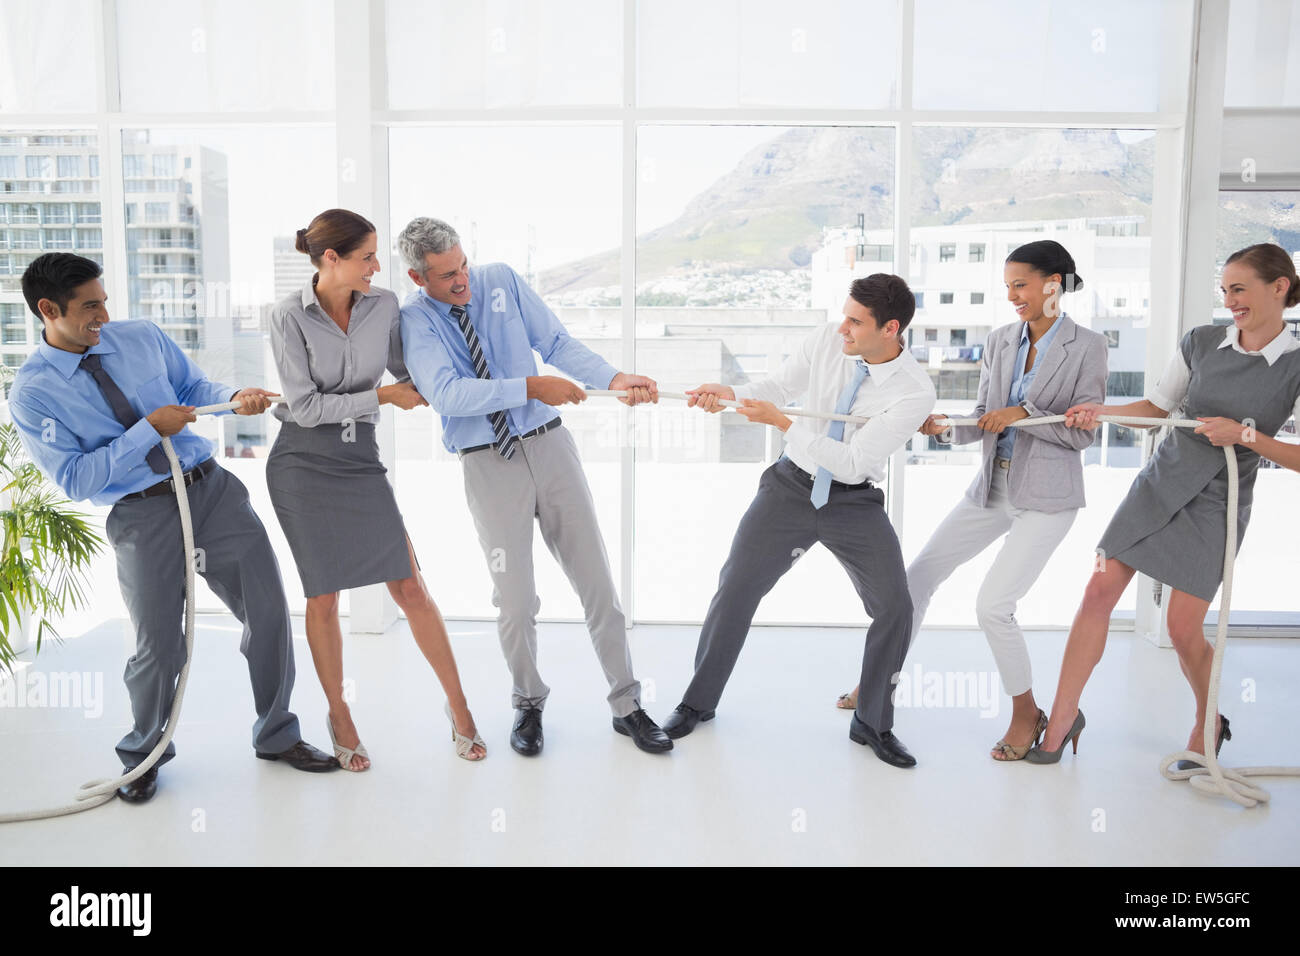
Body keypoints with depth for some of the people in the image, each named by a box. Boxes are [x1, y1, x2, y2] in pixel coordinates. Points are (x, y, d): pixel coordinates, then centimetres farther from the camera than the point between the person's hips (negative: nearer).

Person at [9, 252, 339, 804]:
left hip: (212, 488, 4)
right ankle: (143, 754, 31)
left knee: (269, 609, 2)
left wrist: (234, 399, -6)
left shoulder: (143, 338, 7)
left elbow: (194, 388, 16)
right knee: (159, 649, -1)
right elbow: (75, 480, -10)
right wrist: (149, 429, -14)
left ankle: (276, 736, 23)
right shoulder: (31, 396, -4)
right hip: (142, 514, -3)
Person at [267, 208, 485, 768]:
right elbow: (305, 406, -12)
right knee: (323, 596, 6)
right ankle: (339, 716, 26)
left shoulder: (384, 306, -1)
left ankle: (458, 705, 13)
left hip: (360, 460, 2)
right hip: (302, 464, -2)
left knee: (409, 587, -1)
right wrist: (380, 396, -13)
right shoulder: (289, 317, -10)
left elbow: (411, 375, 12)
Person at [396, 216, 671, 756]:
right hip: (487, 463, -2)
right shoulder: (414, 319, -5)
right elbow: (446, 393, -19)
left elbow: (557, 344, 1)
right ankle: (528, 704, 29)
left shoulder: (502, 280, 5)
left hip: (548, 443, 3)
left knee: (596, 582, 5)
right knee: (515, 600, 1)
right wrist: (530, 388, -25)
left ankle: (627, 706, 21)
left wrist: (615, 379, -15)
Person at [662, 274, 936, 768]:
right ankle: (699, 702, 19)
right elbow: (778, 387, -1)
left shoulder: (915, 392, -21)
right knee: (736, 587, -1)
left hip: (855, 502, -2)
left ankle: (873, 722, 17)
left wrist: (781, 423, -28)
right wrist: (728, 393, -21)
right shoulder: (826, 340, -11)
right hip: (791, 486, 2)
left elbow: (851, 464, -24)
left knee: (895, 608, -6)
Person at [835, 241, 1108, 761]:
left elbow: (1083, 432, -10)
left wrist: (1023, 414, -19)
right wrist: (943, 428, -12)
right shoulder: (1000, 342, 6)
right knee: (918, 576, 6)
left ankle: (1026, 713, 11)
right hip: (992, 488, 6)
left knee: (992, 604, -13)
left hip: (1046, 498, -6)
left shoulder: (1086, 347, -8)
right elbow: (983, 422, 6)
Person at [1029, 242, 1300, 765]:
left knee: (1184, 628, -2)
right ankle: (1061, 720, 6)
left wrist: (1245, 434, -20)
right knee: (1099, 591, -4)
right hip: (1159, 484, 3)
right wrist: (1102, 411, -4)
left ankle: (1208, 724, 29)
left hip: (1216, 506, -3)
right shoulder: (1200, 342, 2)